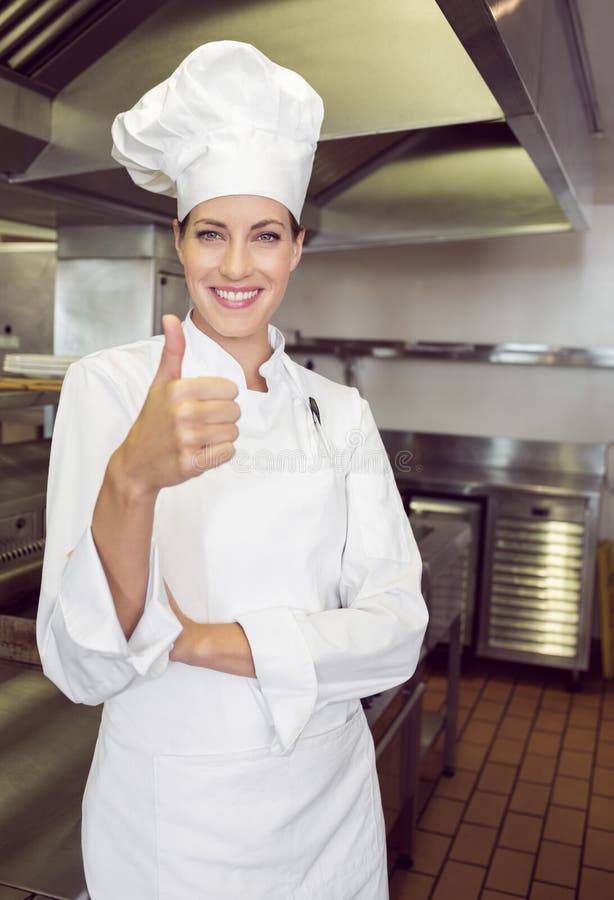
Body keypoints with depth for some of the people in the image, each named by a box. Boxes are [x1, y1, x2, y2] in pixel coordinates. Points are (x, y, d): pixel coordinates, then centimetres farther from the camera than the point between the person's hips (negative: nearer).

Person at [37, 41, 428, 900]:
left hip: (331, 805, 3)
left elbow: (397, 628, -10)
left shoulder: (340, 412, -2)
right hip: (169, 823, -2)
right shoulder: (107, 386, -12)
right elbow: (80, 667, -20)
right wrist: (134, 477, -37)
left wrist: (205, 640, -21)